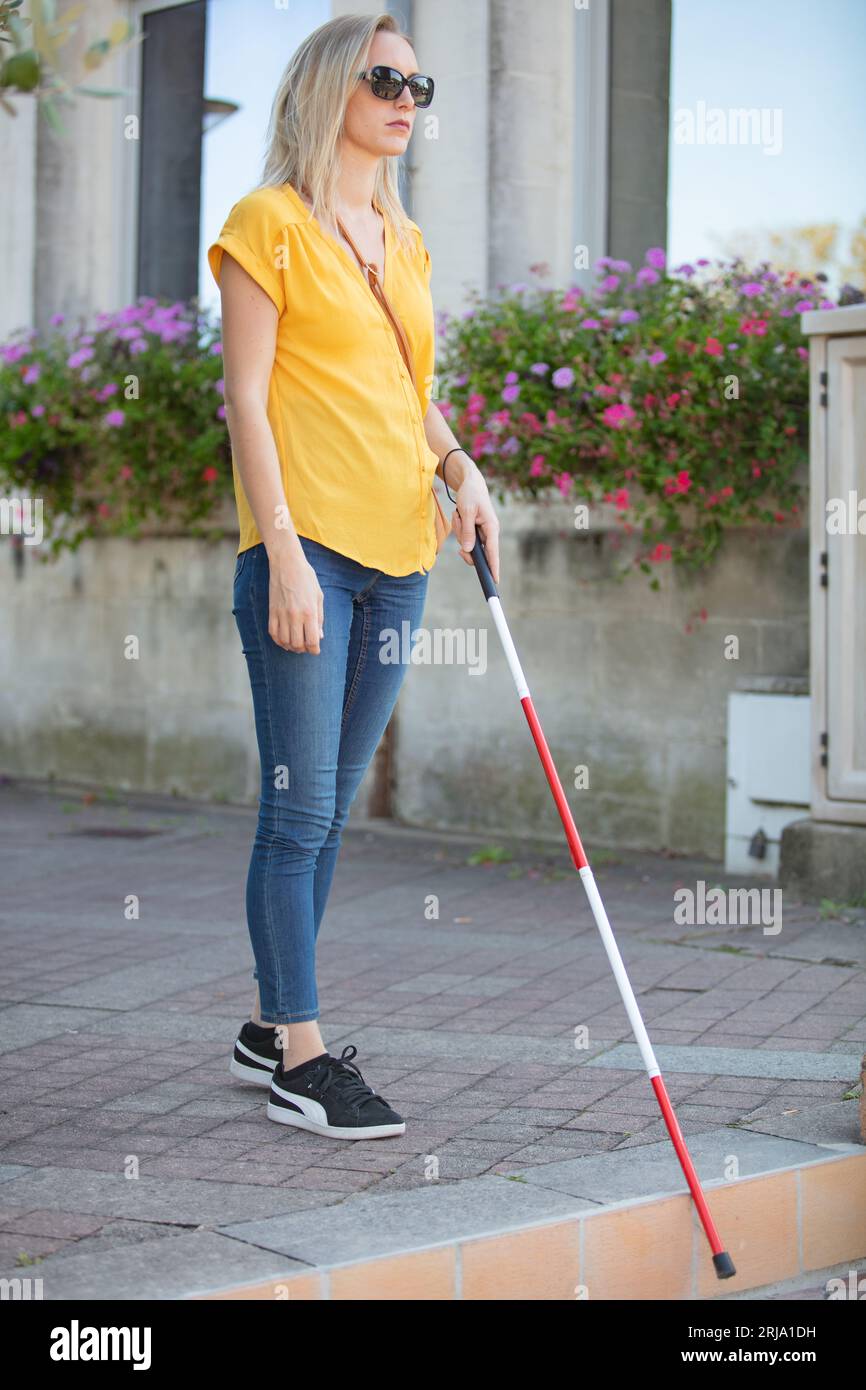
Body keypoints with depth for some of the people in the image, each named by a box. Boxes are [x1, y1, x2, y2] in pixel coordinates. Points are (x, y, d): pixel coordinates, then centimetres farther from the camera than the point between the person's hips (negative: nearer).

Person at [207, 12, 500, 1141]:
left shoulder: (405, 242, 18)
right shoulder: (270, 221, -3)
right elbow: (246, 397, -9)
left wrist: (462, 470, 3)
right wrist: (284, 552, -16)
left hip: (398, 555, 7)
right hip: (305, 550, -7)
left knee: (328, 811, 11)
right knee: (302, 806, -5)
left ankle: (273, 1025, 21)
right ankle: (300, 1060, 2)